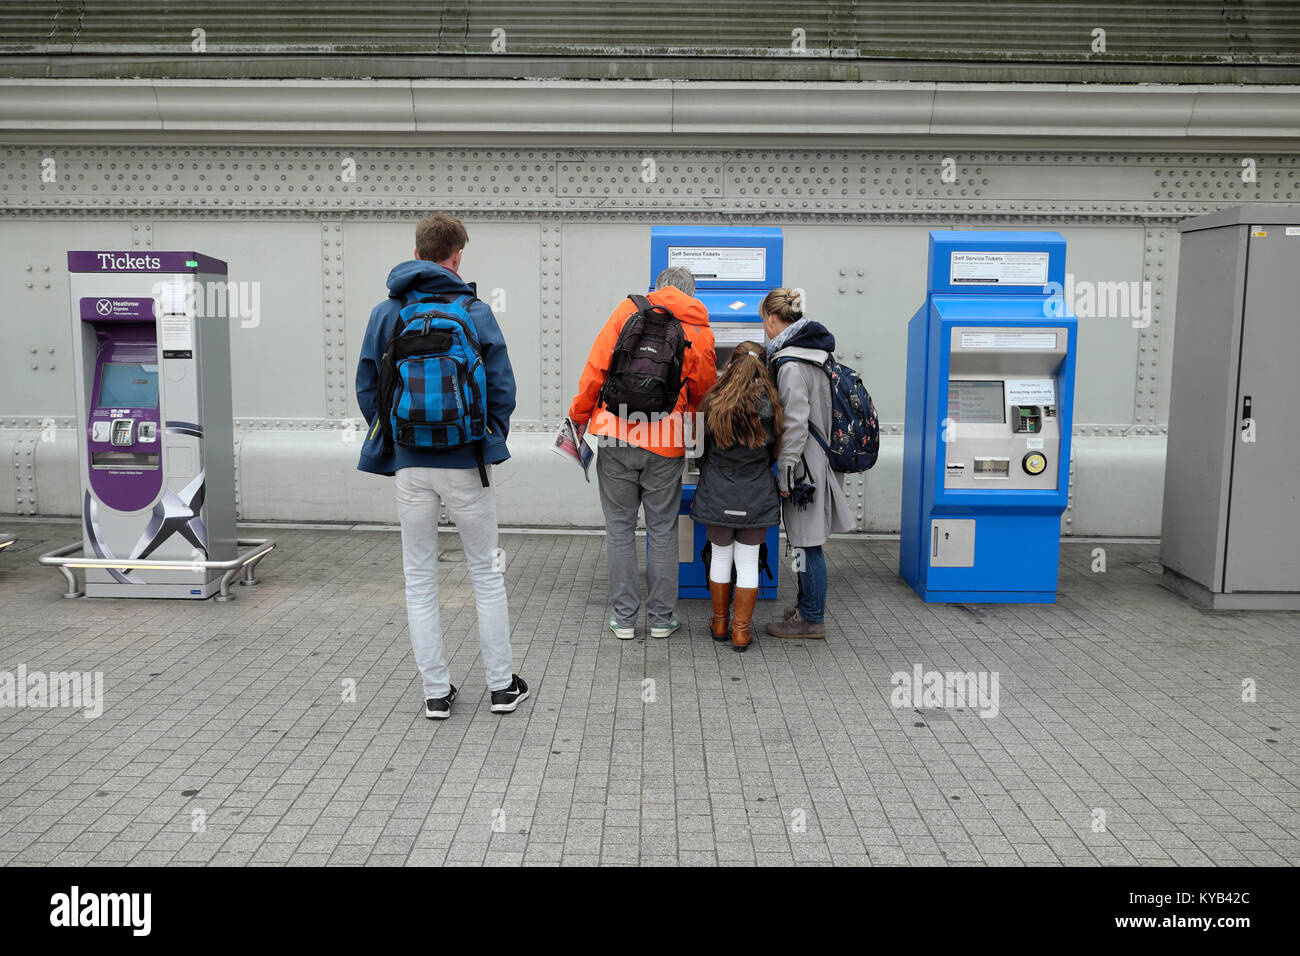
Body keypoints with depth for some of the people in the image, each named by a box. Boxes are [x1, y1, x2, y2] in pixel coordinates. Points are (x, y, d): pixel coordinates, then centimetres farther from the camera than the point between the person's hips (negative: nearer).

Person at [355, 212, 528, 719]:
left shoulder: (385, 313, 3)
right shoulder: (475, 312, -3)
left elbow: (366, 388, 5)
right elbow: (503, 388, -4)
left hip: (410, 466, 1)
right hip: (466, 463, -1)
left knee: (420, 577, 11)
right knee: (486, 572, 11)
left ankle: (436, 691, 15)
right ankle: (502, 684, 17)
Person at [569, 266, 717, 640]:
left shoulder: (629, 309, 4)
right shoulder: (701, 332, 6)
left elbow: (596, 366, -1)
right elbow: (703, 394, 12)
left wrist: (580, 416, 8)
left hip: (616, 437, 0)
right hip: (665, 444, 1)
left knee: (620, 528, 8)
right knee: (662, 531, 11)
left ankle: (624, 618, 14)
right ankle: (661, 617, 18)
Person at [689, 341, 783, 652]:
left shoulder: (713, 403, -9)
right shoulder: (769, 405, -8)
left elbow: (702, 450, 0)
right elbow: (774, 450, 2)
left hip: (717, 495, 0)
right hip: (756, 497, 0)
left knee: (720, 556, 14)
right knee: (748, 562, 8)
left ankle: (719, 622, 26)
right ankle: (741, 630, 12)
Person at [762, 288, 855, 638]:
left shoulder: (791, 365, -19)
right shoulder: (814, 351, 12)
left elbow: (795, 424, -22)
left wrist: (784, 474, -17)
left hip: (806, 463, -10)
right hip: (820, 458, 10)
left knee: (807, 543, 0)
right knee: (805, 541, 18)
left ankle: (812, 619, 10)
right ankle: (807, 605, 31)